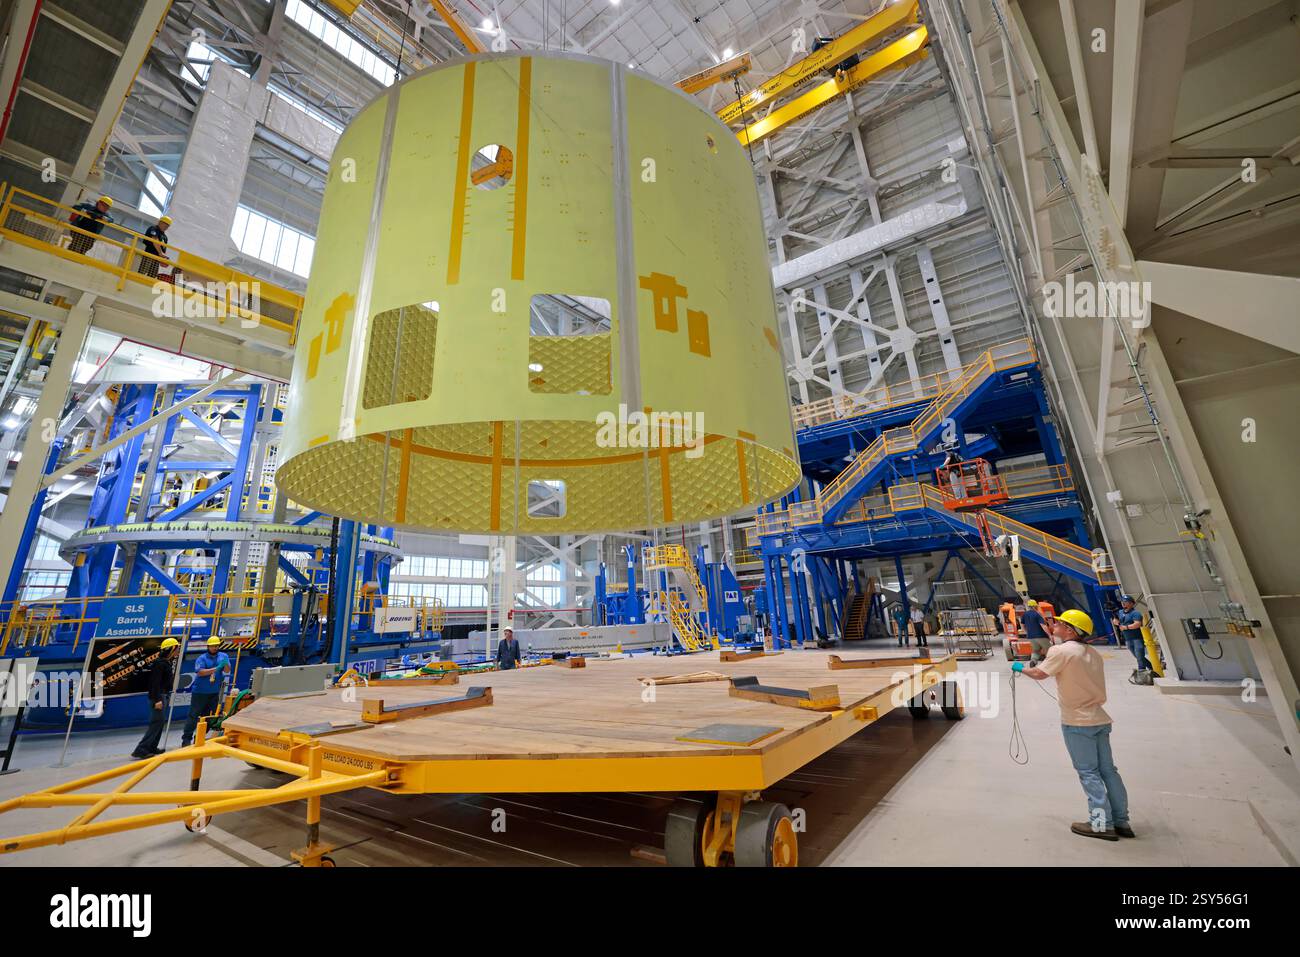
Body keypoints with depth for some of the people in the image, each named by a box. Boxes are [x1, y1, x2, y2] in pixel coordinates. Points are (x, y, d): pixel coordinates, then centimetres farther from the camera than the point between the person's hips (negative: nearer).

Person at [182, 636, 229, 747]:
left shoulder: (223, 656, 2)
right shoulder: (202, 658, -5)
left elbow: (227, 671, -8)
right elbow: (199, 672, -18)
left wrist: (225, 664, -30)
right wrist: (215, 669, -31)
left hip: (214, 693, 3)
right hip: (200, 692, -3)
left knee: (208, 716, 10)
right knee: (193, 715, -3)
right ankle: (186, 738, 3)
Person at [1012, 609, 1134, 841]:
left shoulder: (1061, 651, -15)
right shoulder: (1093, 652, 8)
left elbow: (1039, 674, -11)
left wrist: (1021, 668, 6)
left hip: (1077, 722, -7)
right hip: (1099, 719, 7)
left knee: (1088, 772, 2)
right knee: (1107, 770, 13)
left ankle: (1102, 824, 6)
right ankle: (1121, 822, 20)